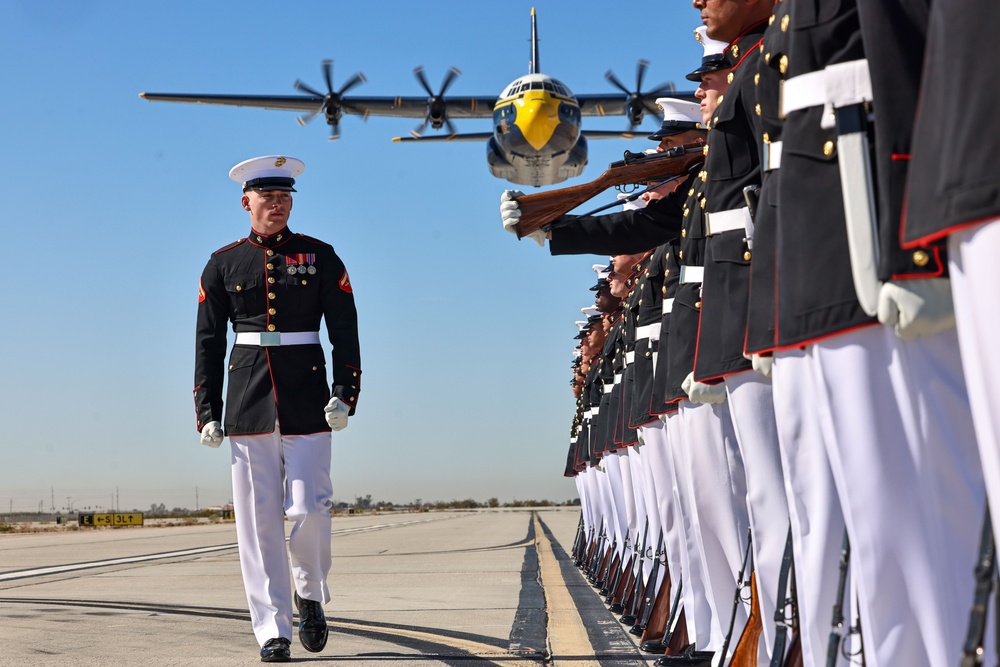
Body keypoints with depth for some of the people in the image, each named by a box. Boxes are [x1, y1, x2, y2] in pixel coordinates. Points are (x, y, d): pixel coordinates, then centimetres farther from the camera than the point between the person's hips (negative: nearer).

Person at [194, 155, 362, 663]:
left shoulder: (320, 257, 5)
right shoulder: (222, 264, 7)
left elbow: (345, 332, 3)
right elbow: (208, 343, 8)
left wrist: (344, 395, -9)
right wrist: (208, 414, 1)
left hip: (307, 403, -1)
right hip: (248, 405, 1)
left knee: (308, 511, -7)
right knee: (258, 520, 0)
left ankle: (310, 596, 22)